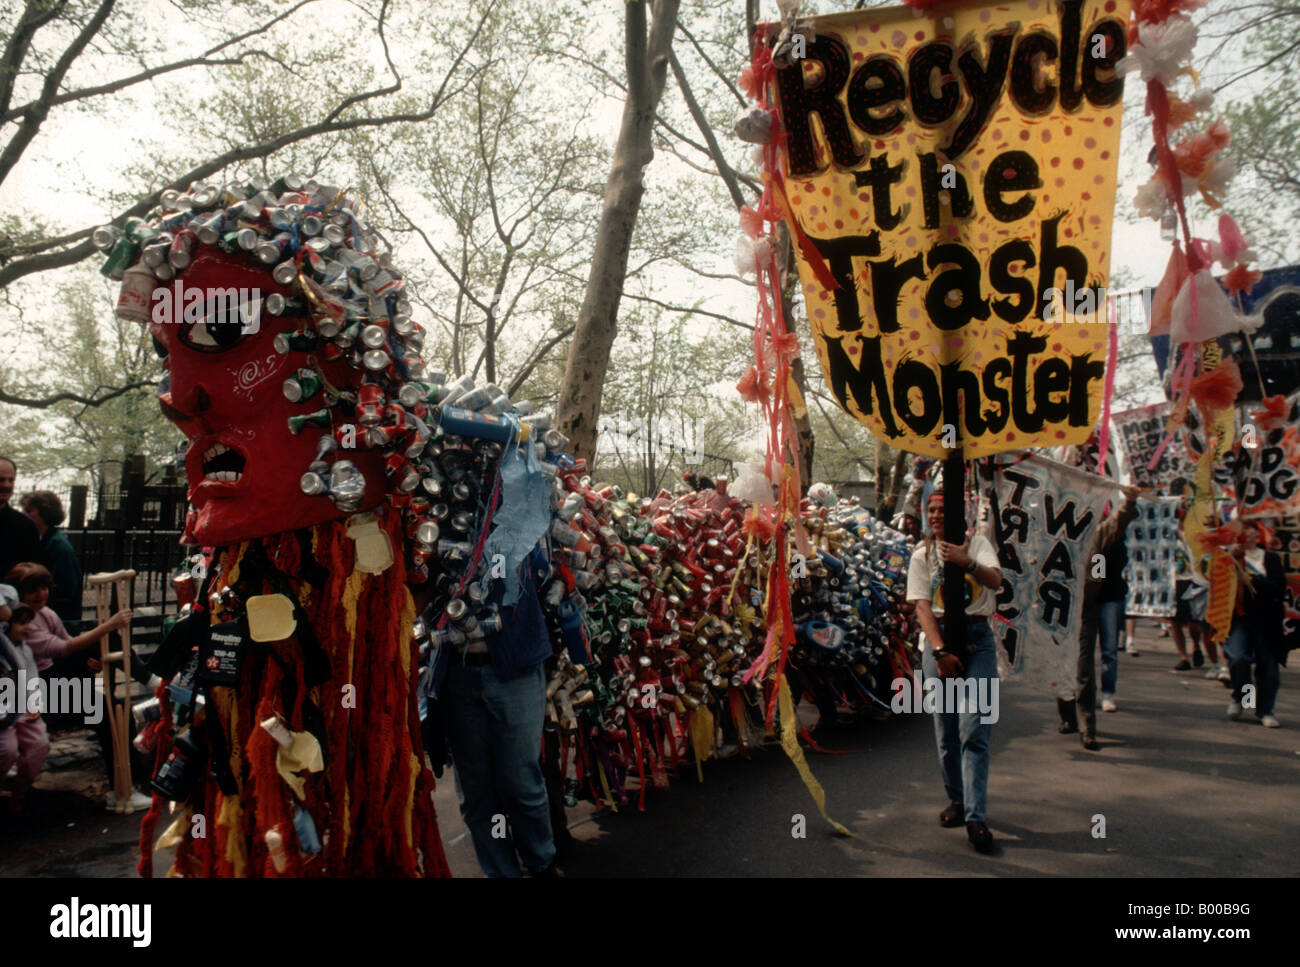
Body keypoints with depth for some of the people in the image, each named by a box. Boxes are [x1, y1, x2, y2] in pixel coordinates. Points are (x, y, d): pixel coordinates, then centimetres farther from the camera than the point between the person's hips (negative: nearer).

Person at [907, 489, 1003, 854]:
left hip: (977, 638, -2)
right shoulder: (922, 554, 10)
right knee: (946, 731, 5)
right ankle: (956, 799, 23)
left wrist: (967, 562, -30)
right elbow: (922, 606, -1)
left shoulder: (977, 543, 8)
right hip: (938, 636, 2)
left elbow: (995, 580, -10)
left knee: (973, 730, -11)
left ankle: (975, 817, -12)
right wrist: (940, 651, -14)